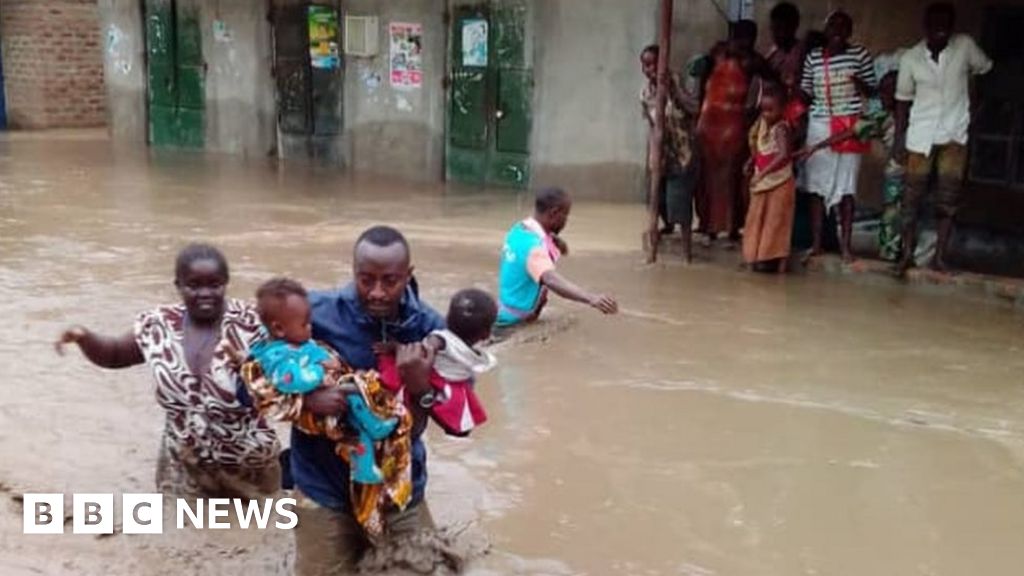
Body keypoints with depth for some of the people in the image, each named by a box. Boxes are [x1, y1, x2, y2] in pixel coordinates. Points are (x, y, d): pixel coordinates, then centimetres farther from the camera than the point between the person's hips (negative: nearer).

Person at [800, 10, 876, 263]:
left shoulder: (859, 54, 0)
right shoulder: (812, 56, 5)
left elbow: (873, 89, 3)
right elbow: (806, 91, 9)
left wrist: (860, 84, -17)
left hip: (850, 125, -2)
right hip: (820, 125, 2)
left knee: (847, 186, 0)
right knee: (817, 185, 1)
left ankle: (845, 244, 6)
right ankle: (816, 243, 9)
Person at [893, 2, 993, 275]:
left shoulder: (965, 46, -6)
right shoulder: (911, 58, -6)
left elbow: (984, 69, 12)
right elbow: (903, 99, 2)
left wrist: (973, 96, 6)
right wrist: (899, 138, 1)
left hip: (955, 134, 0)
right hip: (921, 136, 0)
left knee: (948, 198, -1)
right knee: (913, 196, 4)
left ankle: (939, 256, 6)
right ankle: (908, 253, 15)